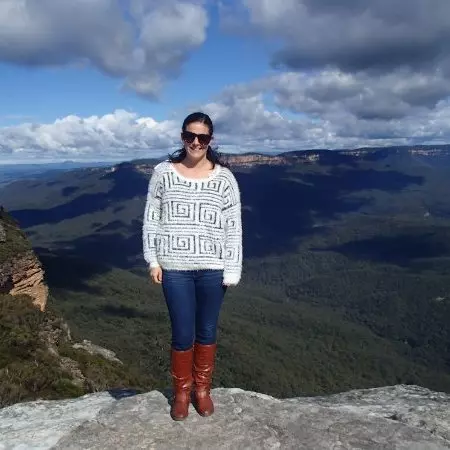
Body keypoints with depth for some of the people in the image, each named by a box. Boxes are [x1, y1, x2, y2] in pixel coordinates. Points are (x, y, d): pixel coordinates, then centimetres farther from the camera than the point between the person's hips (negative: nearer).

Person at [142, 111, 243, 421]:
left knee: (207, 332, 15)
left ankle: (202, 389, 37)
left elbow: (234, 227, -2)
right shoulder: (163, 173, -1)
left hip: (212, 268, 1)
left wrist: (232, 270, -5)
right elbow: (151, 220, 4)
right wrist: (153, 260, -1)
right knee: (183, 335, 7)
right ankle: (181, 392, 32)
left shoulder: (224, 177, -2)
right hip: (174, 268, 0)